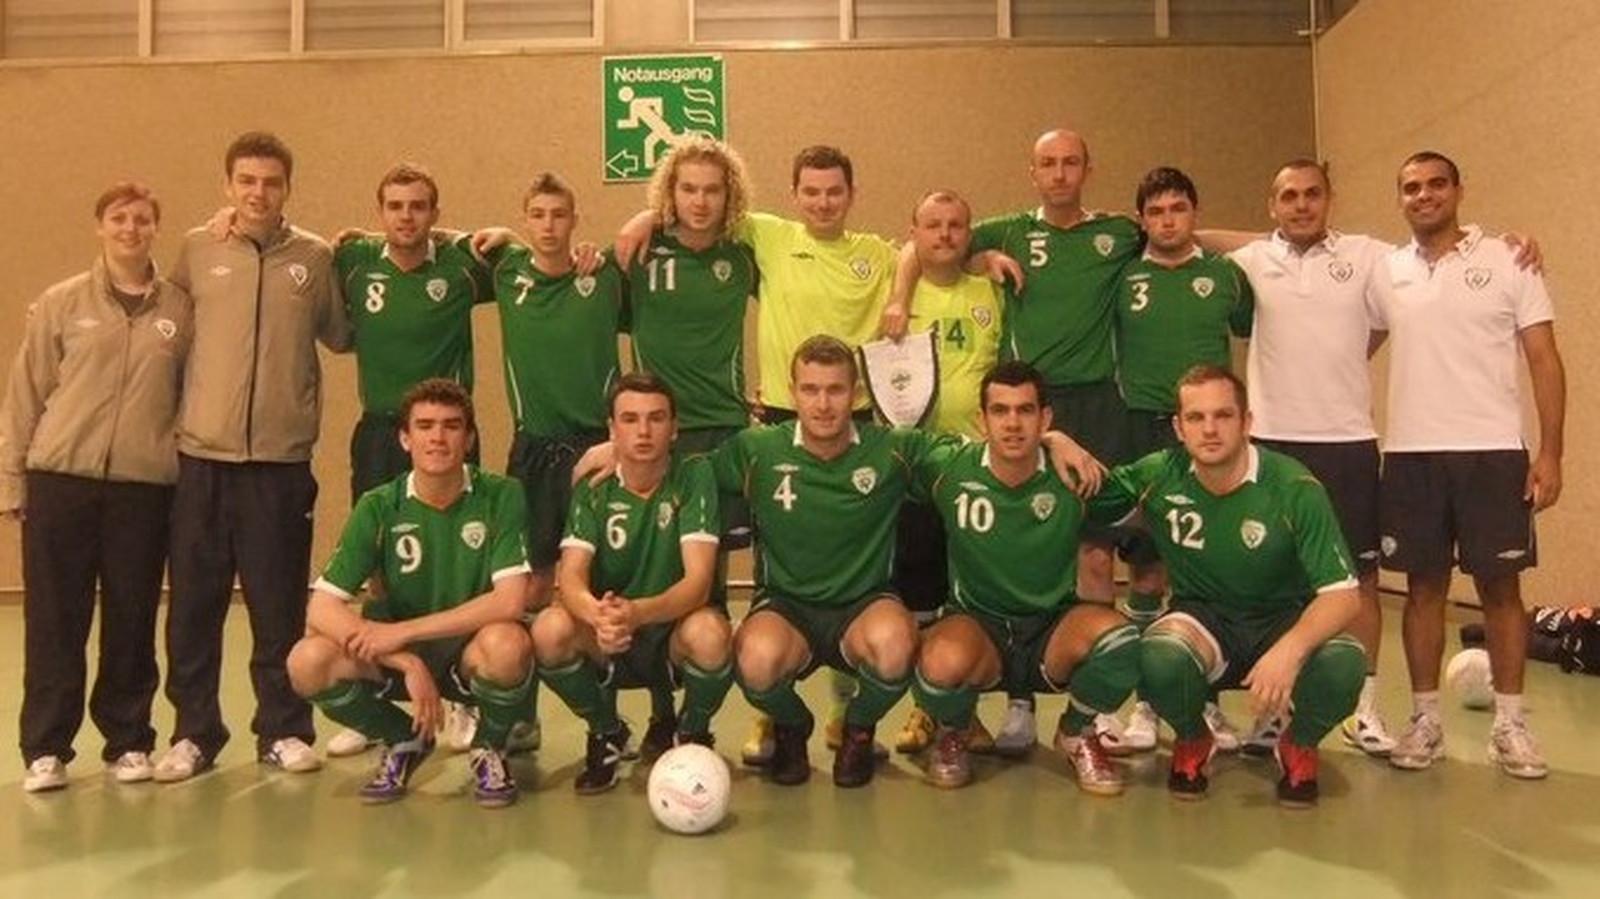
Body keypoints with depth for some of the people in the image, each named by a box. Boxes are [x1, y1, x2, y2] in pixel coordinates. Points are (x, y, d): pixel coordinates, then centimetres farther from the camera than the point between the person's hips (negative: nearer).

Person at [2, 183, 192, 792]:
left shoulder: (180, 309, 6)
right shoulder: (61, 303, 4)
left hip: (145, 485, 1)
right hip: (61, 479, 0)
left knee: (133, 621, 6)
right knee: (54, 621, 3)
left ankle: (127, 742, 19)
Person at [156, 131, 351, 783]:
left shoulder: (315, 257, 5)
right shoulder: (197, 251, 5)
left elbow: (341, 337, 13)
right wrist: (173, 414, 4)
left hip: (281, 459, -1)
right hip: (201, 457, 1)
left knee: (279, 606, 6)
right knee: (194, 604, 7)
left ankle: (283, 730, 19)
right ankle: (194, 732, 21)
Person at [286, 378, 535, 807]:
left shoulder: (501, 496, -12)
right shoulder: (378, 507, -7)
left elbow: (510, 600, -22)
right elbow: (321, 608, -14)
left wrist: (404, 631, -22)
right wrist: (407, 663, -27)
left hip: (472, 652, -2)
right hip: (396, 656, 2)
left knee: (508, 643, -36)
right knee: (308, 662, -24)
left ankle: (490, 748, -1)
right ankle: (404, 742, 6)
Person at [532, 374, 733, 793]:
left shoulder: (695, 476, -10)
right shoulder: (593, 489, -3)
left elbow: (698, 581, -20)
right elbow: (571, 577, -16)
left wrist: (638, 613, -41)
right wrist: (598, 615, -41)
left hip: (674, 634, -2)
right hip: (608, 647, 2)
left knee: (709, 633, -35)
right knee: (549, 630, -28)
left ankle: (692, 734, -1)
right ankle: (606, 733, 2)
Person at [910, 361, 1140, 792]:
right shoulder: (949, 470, -9)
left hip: (1053, 629, 1)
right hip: (976, 624, -1)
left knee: (1119, 637, -32)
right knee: (943, 663, -37)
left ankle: (1075, 733, 4)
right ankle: (953, 734, 4)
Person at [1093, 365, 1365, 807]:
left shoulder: (1295, 488, -17)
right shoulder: (1158, 477, -10)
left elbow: (1342, 595, -21)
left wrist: (1290, 649, -39)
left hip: (1286, 619, 0)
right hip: (1203, 617, 1)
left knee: (1344, 663, -33)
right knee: (1158, 658, -35)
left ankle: (1299, 747, 4)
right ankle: (1193, 740, 3)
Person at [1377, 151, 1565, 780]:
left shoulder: (1507, 262, 1)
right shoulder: (1387, 272, 8)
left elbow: (1544, 361, 0)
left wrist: (1550, 454, -8)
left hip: (1492, 451, -2)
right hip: (1410, 453, 2)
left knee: (1500, 587, 5)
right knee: (1424, 586, 7)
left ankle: (1509, 724, 16)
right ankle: (1425, 720, 17)